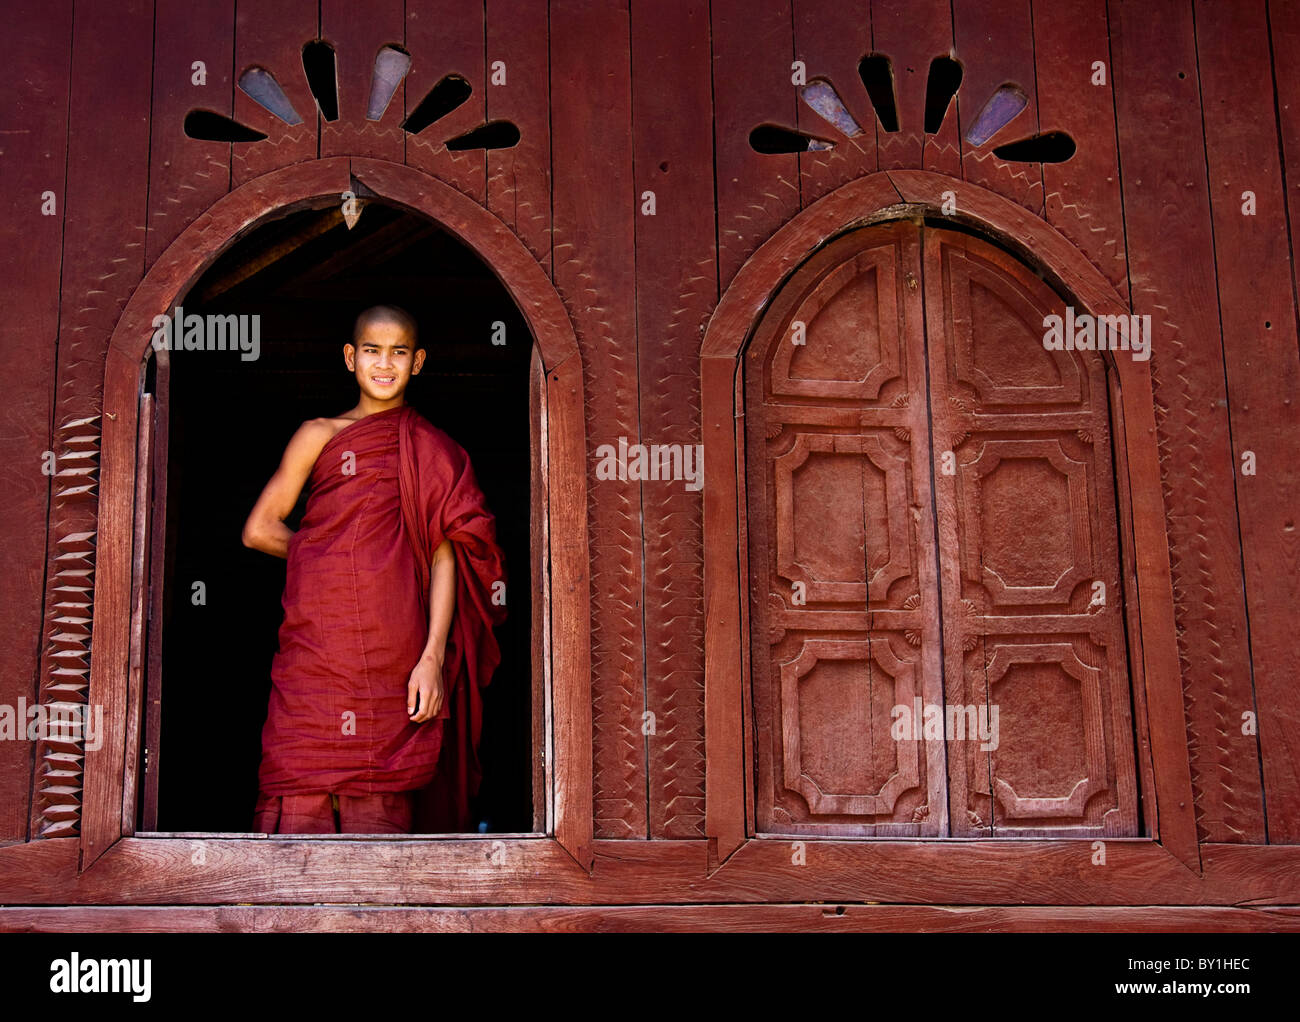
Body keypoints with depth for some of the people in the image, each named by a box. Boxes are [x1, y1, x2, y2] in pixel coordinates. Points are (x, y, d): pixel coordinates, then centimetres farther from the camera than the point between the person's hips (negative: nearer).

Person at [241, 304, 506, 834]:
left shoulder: (432, 449, 11)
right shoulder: (318, 436, 13)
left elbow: (445, 556, 4)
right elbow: (259, 530, 14)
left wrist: (433, 656, -5)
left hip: (396, 656, 0)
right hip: (316, 646, 1)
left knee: (379, 802, -4)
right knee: (302, 793, -7)